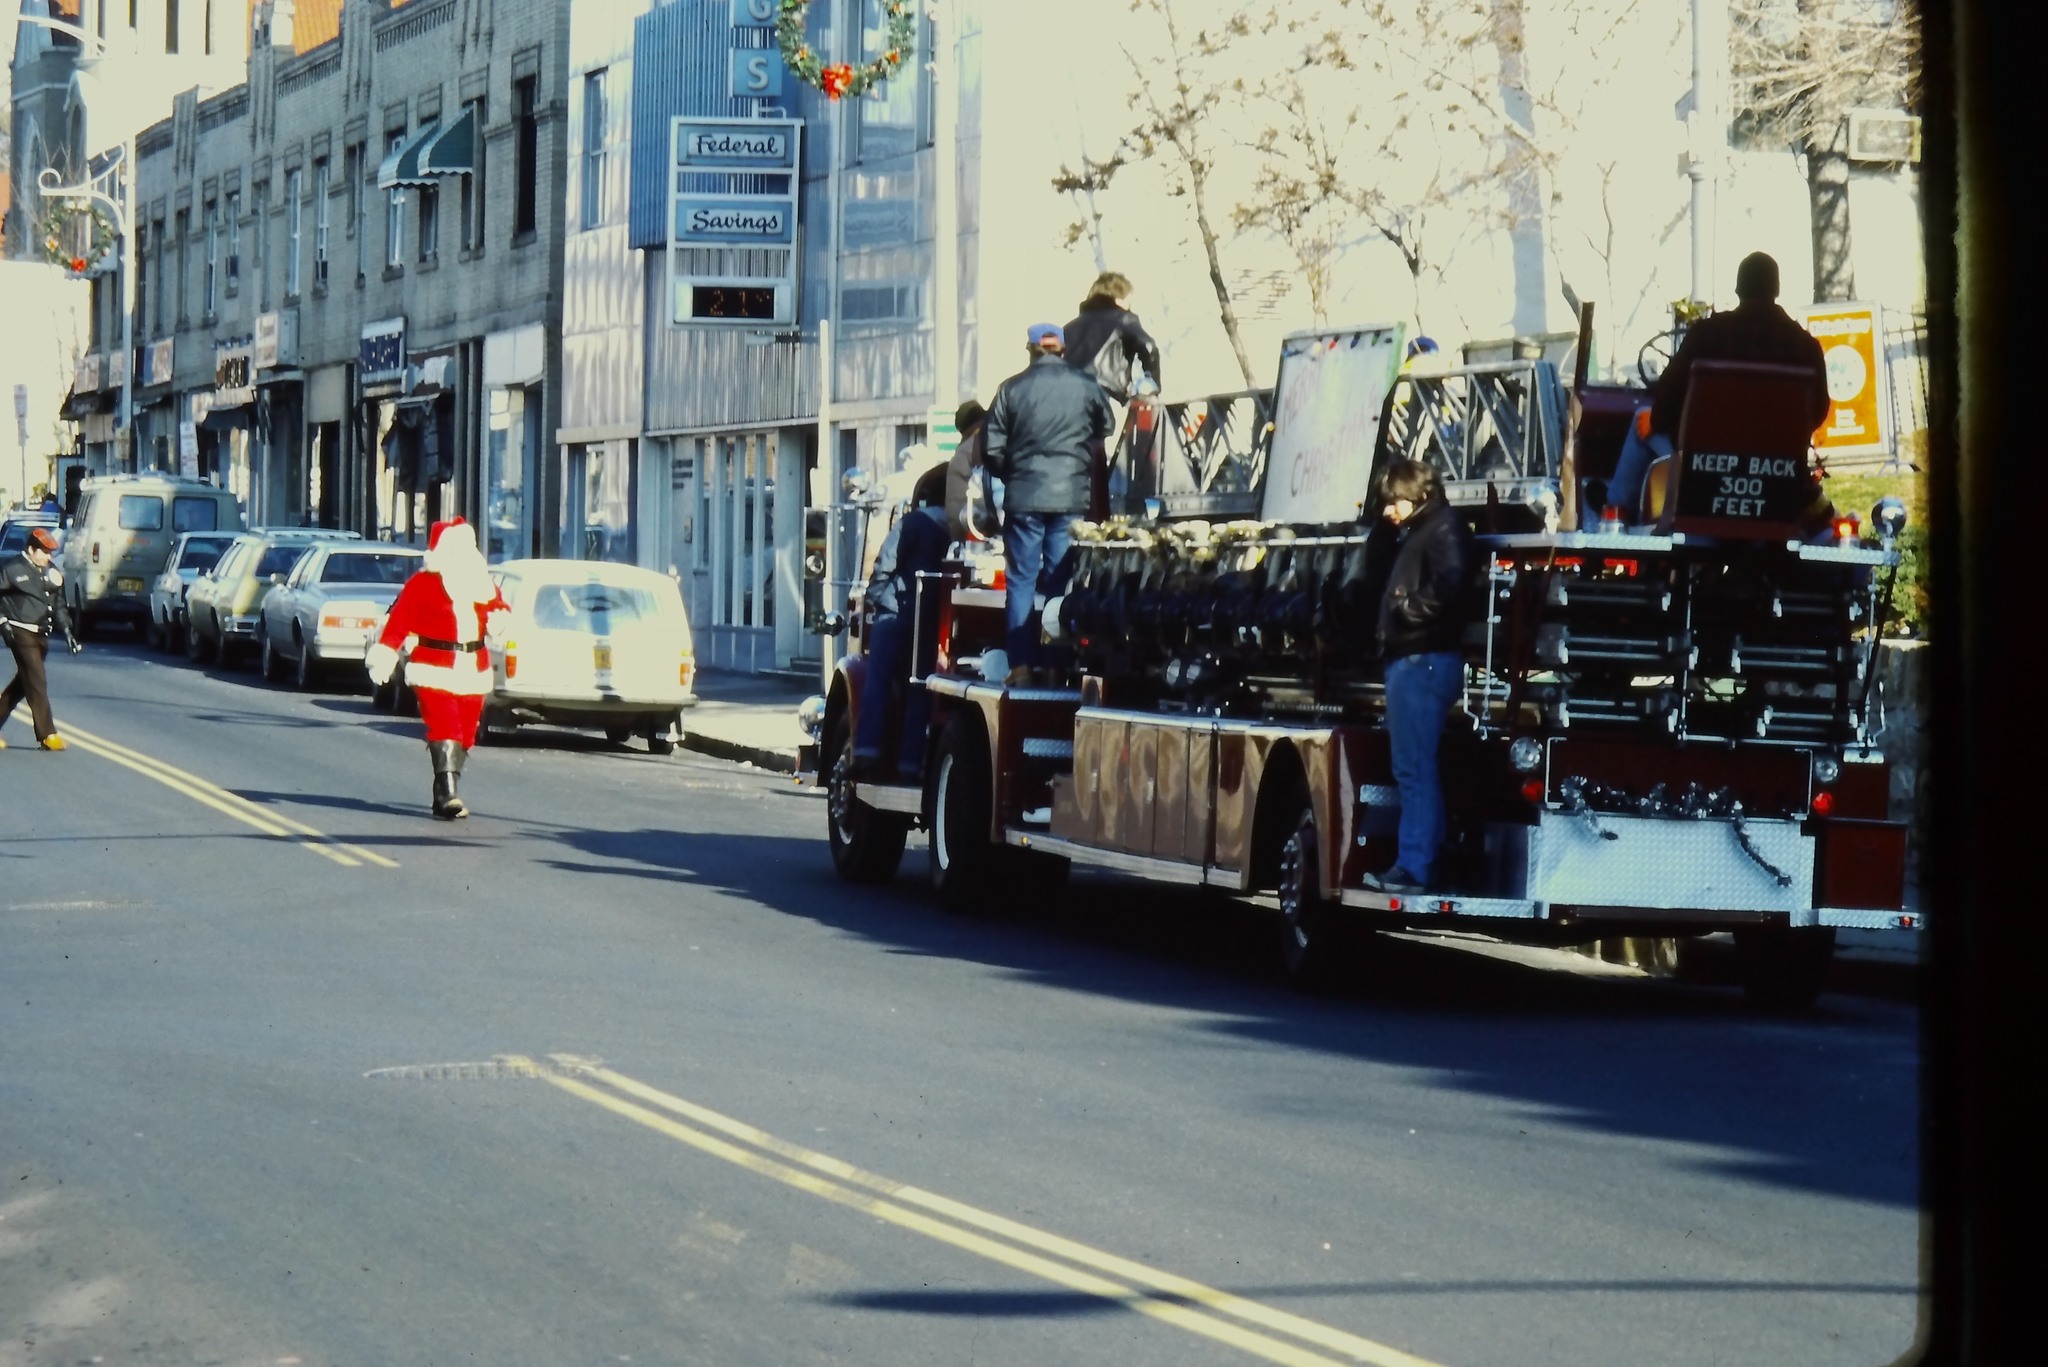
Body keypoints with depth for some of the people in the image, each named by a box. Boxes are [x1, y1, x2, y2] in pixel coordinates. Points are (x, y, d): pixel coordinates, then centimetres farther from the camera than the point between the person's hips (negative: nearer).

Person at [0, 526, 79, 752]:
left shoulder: (49, 573, 13)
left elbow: (58, 605, 17)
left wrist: (66, 631, 7)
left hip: (40, 634, 7)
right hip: (21, 632, -7)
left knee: (22, 683, 13)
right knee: (37, 682, -11)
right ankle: (47, 735, -12)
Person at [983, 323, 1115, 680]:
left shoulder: (1012, 388, 0)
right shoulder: (1086, 386, 2)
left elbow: (991, 448, 2)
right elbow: (1106, 439, 10)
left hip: (1023, 498, -1)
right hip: (1072, 498, 1)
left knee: (1021, 581, 4)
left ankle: (1021, 663, -3)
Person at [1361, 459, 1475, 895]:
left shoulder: (1445, 529, -8)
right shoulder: (1419, 532, 23)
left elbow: (1448, 586, -24)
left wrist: (1406, 607, -13)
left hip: (1424, 662, -11)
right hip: (1410, 662, 11)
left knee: (1415, 768, -12)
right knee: (1414, 767, 11)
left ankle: (1413, 868, -15)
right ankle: (1423, 859, 14)